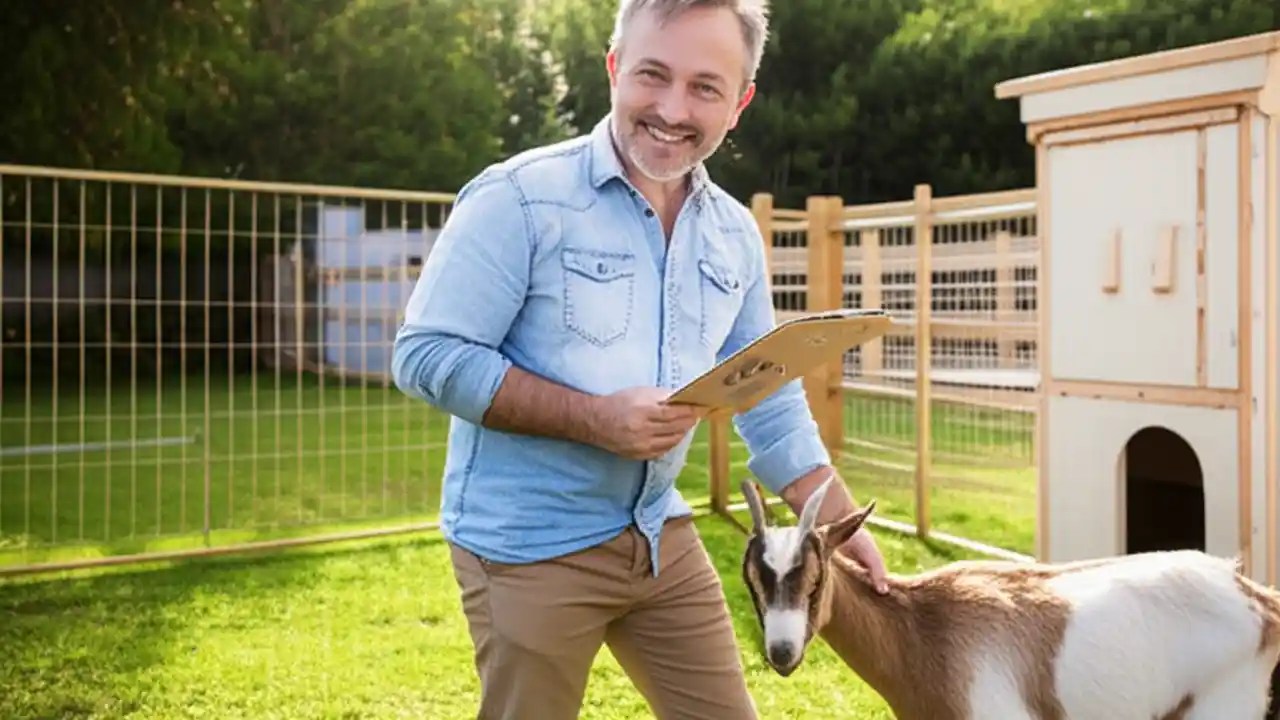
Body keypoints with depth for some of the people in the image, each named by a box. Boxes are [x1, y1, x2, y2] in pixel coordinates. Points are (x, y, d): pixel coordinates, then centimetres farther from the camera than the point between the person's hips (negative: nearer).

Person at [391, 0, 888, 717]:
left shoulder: (736, 234, 5)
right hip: (530, 547, -5)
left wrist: (842, 526, 5)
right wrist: (595, 418, -23)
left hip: (663, 539, 6)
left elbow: (771, 404, 10)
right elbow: (427, 356, -18)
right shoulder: (521, 197, -15)